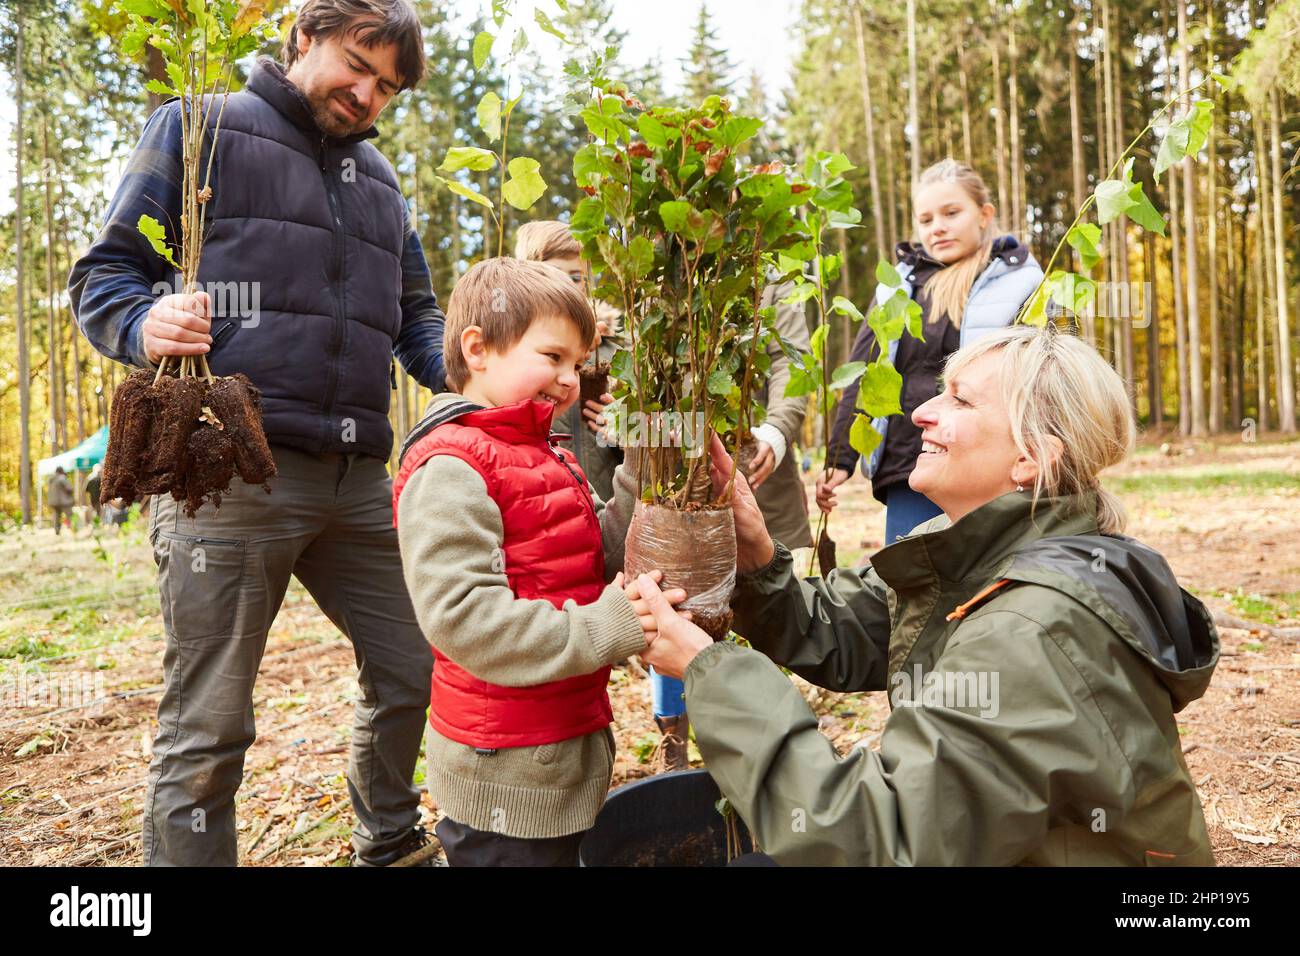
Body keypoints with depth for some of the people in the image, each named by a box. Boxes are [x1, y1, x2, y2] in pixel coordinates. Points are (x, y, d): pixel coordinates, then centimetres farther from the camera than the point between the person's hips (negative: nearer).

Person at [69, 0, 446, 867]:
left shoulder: (380, 181, 23)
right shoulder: (199, 130, 7)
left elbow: (417, 317, 22)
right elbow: (104, 273, 4)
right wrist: (145, 326, -19)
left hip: (355, 480, 6)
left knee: (415, 673, 12)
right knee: (206, 732, -1)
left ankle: (388, 839, 36)